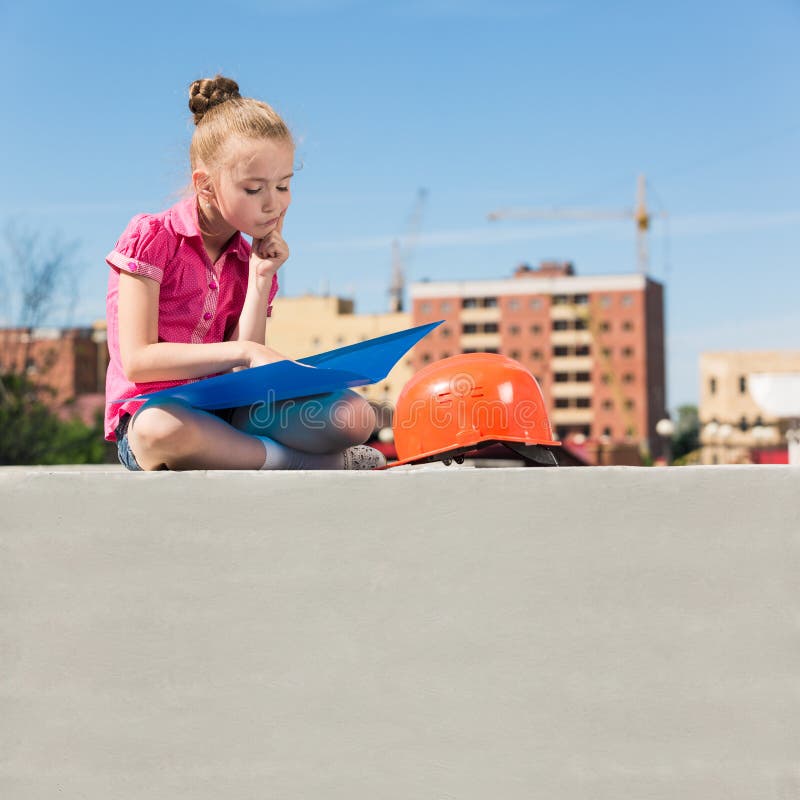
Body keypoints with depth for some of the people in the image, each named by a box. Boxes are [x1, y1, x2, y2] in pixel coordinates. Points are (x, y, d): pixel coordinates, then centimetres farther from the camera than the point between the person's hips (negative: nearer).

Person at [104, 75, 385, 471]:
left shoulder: (250, 262, 12)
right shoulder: (152, 237, -5)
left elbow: (242, 373, -2)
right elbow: (137, 362, -16)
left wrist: (260, 278, -5)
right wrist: (243, 351, -22)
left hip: (224, 415, 4)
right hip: (151, 410, -3)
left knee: (355, 415, -16)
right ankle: (312, 464, -23)